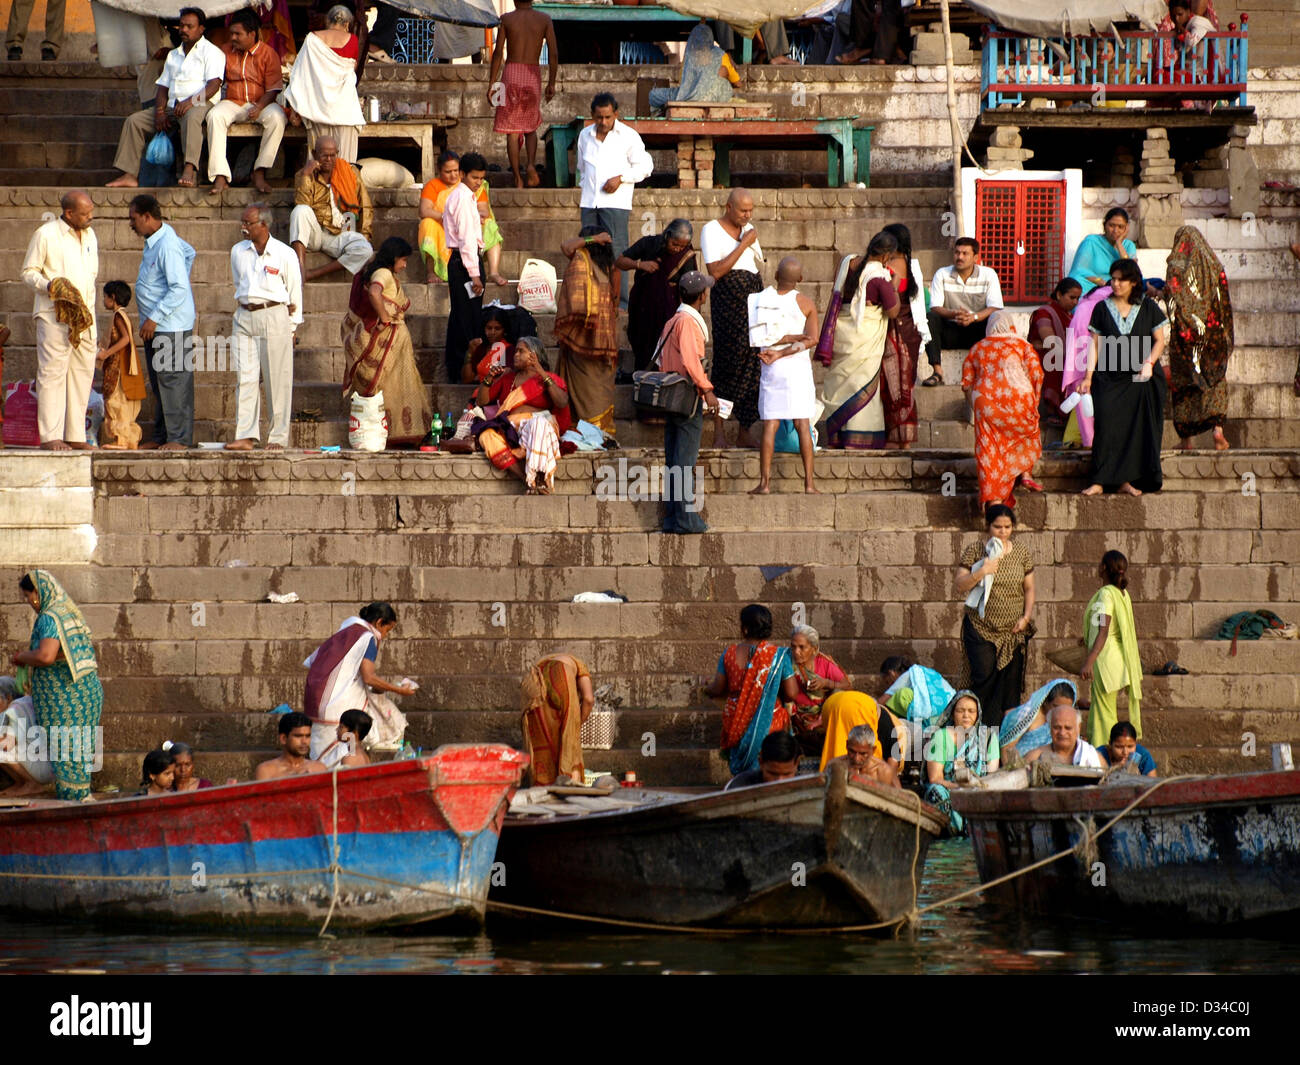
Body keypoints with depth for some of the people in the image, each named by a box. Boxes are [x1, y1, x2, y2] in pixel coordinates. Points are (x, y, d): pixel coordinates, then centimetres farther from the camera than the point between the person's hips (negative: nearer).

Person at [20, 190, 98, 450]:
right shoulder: (45, 235, -6)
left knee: (82, 374, 6)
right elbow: (28, 272, -4)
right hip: (53, 315, -7)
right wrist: (49, 286, -22)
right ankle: (50, 436, -9)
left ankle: (76, 435, 10)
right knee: (52, 373, -8)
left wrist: (89, 310, 16)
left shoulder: (89, 235, 15)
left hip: (84, 318, 7)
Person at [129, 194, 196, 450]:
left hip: (172, 325, -10)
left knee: (173, 381, -7)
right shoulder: (154, 240, 11)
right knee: (159, 382, 12)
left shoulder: (167, 246, -19)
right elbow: (189, 253, 29)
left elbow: (179, 289, -23)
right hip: (155, 326, 10)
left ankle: (180, 438, -3)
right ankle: (162, 436, 17)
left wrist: (154, 318, -22)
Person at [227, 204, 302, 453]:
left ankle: (278, 437, 6)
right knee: (245, 378, -2)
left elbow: (295, 292, 3)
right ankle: (245, 436, -3)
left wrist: (292, 327, 5)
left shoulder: (285, 255, -4)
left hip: (275, 317, -4)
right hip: (245, 318, 4)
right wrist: (243, 307, 15)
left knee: (277, 380, -1)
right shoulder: (238, 252, 8)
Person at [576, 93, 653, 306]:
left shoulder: (628, 136, 1)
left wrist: (620, 178, -10)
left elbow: (645, 166, 2)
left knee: (616, 250, -10)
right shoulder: (585, 136, 15)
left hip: (615, 202, -5)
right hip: (589, 201, 5)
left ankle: (620, 299, -9)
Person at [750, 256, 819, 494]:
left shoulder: (761, 298, 1)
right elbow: (813, 339, -10)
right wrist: (780, 354, -15)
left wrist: (792, 338, -8)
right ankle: (809, 482, -4)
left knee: (770, 425, 0)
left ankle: (765, 482, -5)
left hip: (771, 368, 1)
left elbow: (761, 337, -5)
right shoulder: (806, 304, -1)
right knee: (802, 424, 0)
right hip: (798, 367, -1)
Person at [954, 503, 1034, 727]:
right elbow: (960, 587, -5)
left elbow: (1029, 589, 13)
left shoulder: (1021, 553, 6)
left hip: (1013, 631, 2)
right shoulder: (975, 551, -2)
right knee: (984, 677, -12)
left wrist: (1026, 617, -1)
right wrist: (981, 572, -19)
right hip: (981, 628, -2)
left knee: (1010, 683, 0)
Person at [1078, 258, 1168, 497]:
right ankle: (1100, 480, -11)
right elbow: (1095, 343, 7)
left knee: (1137, 428, -5)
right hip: (1110, 378, 0)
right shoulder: (1103, 308, 7)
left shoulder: (1148, 308, 5)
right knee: (1107, 426, -11)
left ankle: (1127, 480, 0)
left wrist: (1149, 363, -11)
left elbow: (1159, 341, 6)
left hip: (1141, 379, 0)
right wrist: (1089, 376, -1)